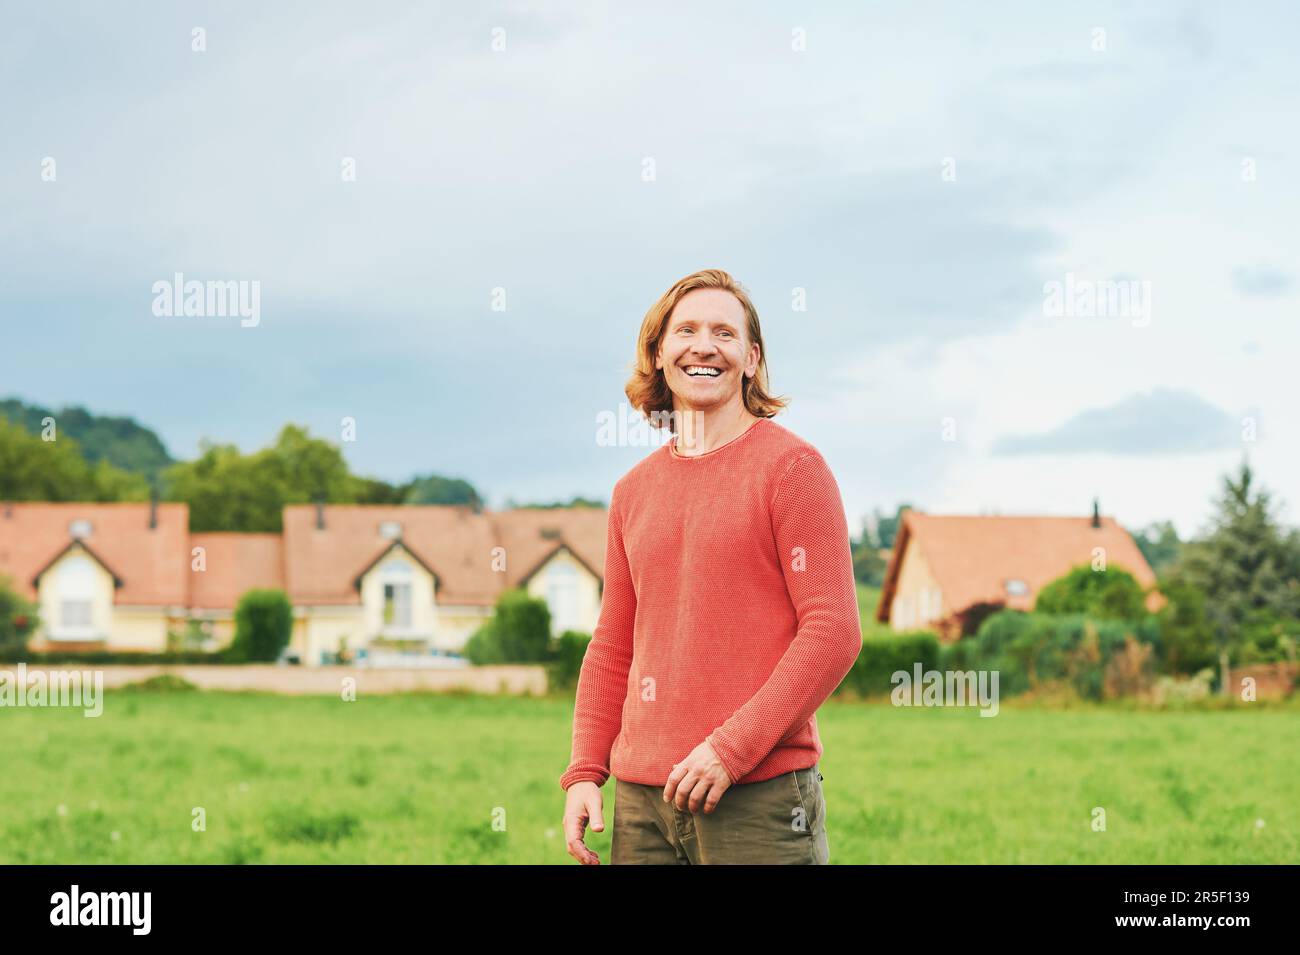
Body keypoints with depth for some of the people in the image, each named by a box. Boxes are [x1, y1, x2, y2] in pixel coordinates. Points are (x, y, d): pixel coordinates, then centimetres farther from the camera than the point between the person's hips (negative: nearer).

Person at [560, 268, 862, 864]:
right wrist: (584, 773, 7)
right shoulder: (633, 491, 14)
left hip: (759, 793, -5)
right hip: (644, 795, 5)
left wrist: (732, 748, -15)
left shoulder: (791, 467, -3)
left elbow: (833, 632, -10)